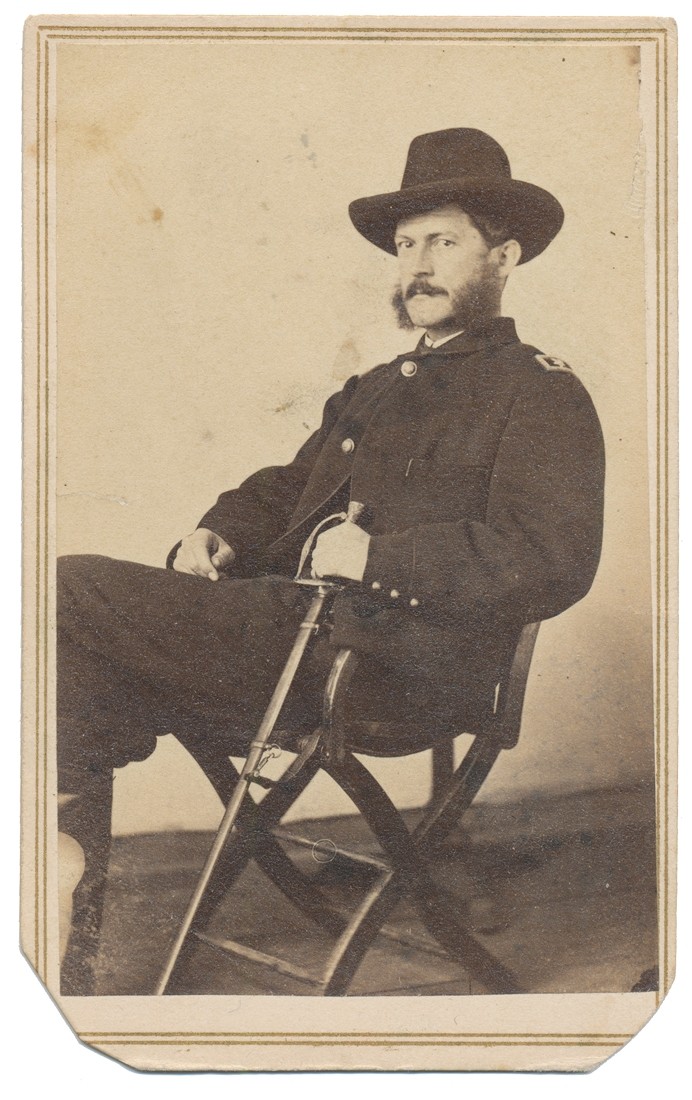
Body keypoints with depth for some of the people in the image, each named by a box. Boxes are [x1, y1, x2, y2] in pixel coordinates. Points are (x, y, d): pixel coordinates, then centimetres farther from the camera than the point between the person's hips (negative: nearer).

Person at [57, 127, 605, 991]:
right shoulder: (375, 389, 30)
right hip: (294, 629, 8)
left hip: (392, 667, -8)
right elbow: (285, 489, 32)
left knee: (72, 598, -18)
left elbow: (553, 562, -11)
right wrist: (220, 535, 9)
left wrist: (380, 557, -17)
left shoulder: (543, 395, 4)